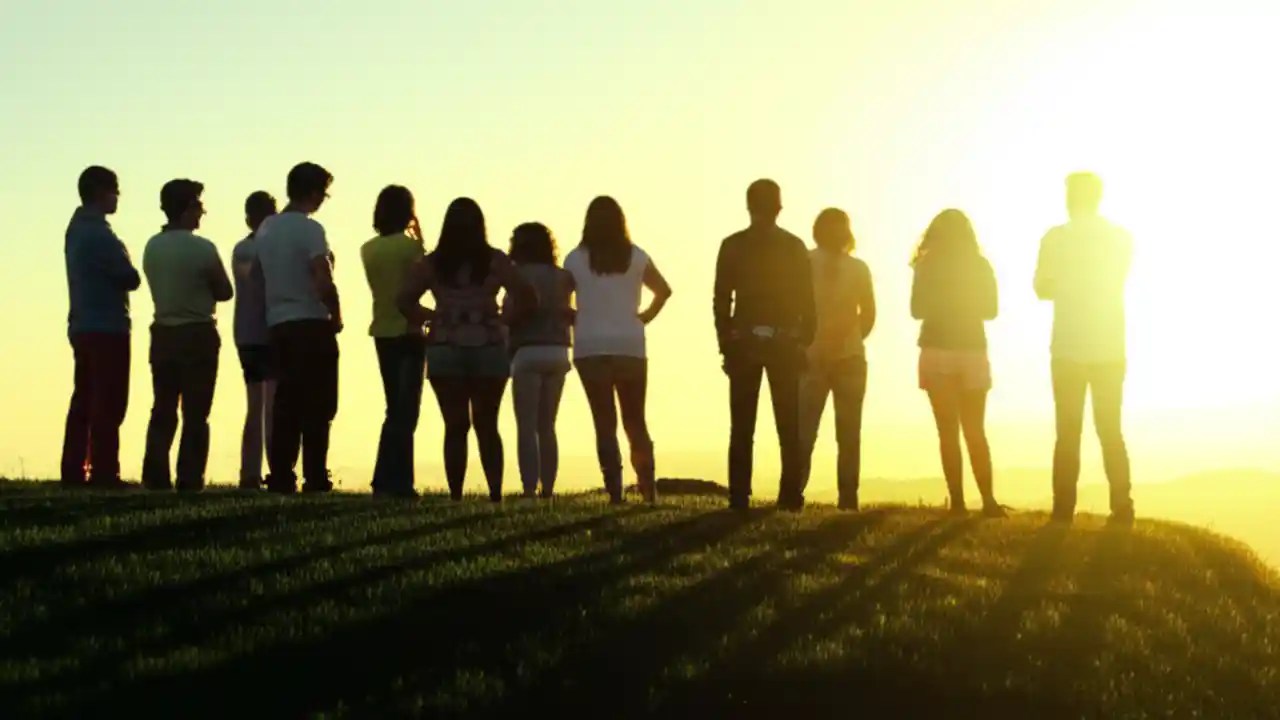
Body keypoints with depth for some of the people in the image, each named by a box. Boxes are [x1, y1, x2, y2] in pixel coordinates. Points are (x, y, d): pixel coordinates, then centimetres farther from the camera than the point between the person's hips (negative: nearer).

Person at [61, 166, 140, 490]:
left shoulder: (77, 229, 14)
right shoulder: (99, 234, -16)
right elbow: (131, 278, -13)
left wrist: (120, 273, 2)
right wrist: (125, 275, 6)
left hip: (81, 327, 9)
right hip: (107, 329, -9)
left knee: (84, 401, 10)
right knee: (108, 405, -7)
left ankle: (74, 471, 9)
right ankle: (103, 472, -10)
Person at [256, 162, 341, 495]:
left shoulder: (266, 228, 11)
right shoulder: (310, 229, -12)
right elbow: (324, 283, -18)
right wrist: (336, 316, -5)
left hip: (278, 325, 7)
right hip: (312, 324, -7)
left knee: (286, 405, 10)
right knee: (318, 407, -2)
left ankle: (281, 478, 7)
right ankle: (315, 478, -4)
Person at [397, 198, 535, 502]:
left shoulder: (431, 263, 2)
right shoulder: (495, 260, 1)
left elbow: (405, 301, -6)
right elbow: (526, 297, -5)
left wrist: (428, 317, 8)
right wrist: (505, 316, 11)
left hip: (445, 351, 0)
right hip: (488, 349, 0)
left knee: (455, 426, 4)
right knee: (487, 425, 8)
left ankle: (456, 495, -2)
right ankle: (495, 492, -2)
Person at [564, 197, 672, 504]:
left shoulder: (576, 259, -1)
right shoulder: (635, 256, 3)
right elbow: (664, 290, 6)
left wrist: (578, 320, 9)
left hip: (590, 348, -1)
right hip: (630, 346, 1)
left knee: (604, 421, 1)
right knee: (635, 420, 10)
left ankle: (615, 490, -9)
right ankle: (648, 485, -2)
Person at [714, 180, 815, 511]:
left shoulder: (733, 246, 1)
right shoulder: (794, 247, 2)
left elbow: (722, 299, -2)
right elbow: (807, 300, 1)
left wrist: (726, 343, 3)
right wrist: (804, 342, 7)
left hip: (744, 342, 0)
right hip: (785, 343, 1)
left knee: (742, 427, 2)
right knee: (789, 426, 6)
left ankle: (739, 497, -3)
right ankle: (791, 496, 2)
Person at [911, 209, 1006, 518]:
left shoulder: (928, 266, -4)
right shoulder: (980, 266, 3)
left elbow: (918, 310, -3)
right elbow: (990, 309, 6)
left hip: (938, 353, -2)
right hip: (972, 352, 2)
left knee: (949, 432, 0)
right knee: (975, 431, 11)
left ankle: (958, 502, -7)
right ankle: (988, 501, 1)